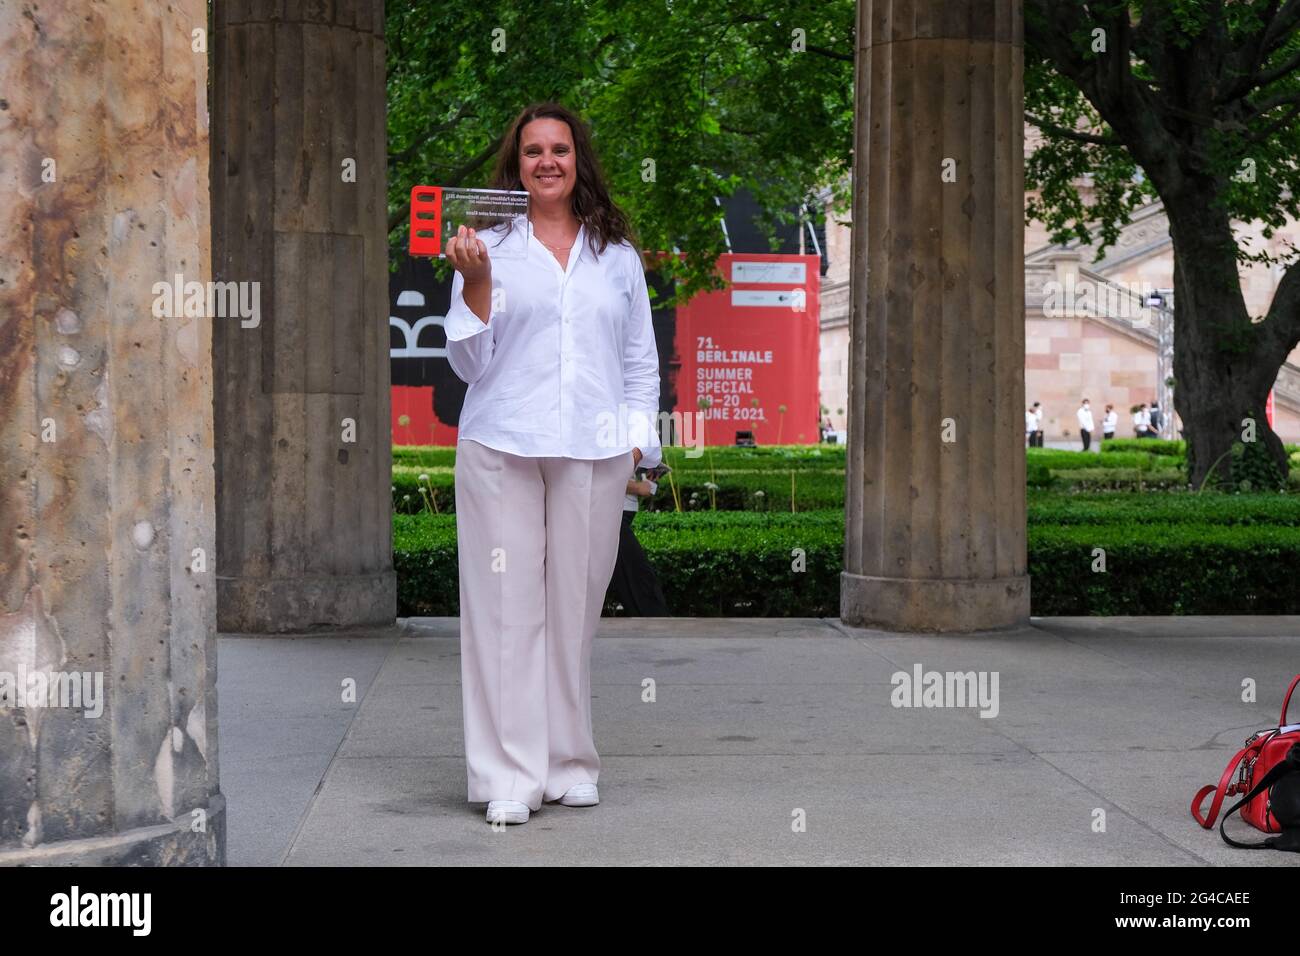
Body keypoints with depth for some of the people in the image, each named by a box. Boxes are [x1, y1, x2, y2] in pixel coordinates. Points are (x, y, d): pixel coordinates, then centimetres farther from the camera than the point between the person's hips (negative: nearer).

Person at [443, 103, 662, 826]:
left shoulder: (618, 254, 15)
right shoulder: (491, 247, 7)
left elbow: (642, 362, 19)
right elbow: (469, 364, 5)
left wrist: (638, 442, 8)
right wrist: (475, 283, -8)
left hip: (592, 454, 2)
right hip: (502, 448, -2)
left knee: (575, 608, 3)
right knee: (507, 608, -5)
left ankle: (570, 766, 15)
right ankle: (509, 779, -1)